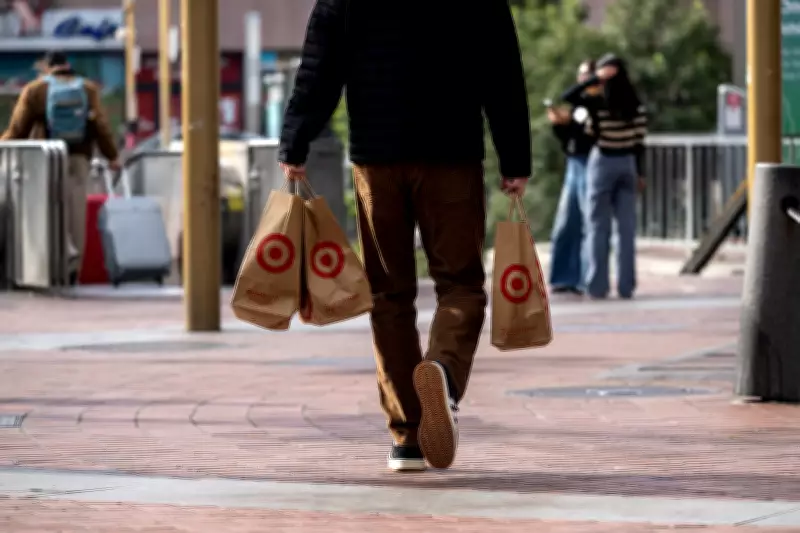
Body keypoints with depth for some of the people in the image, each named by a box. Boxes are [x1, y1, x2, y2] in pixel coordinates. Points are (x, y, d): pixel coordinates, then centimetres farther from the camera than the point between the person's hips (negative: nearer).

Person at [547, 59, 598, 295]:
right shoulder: (579, 104, 17)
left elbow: (592, 134, -19)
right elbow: (568, 139, 19)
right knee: (566, 225, 7)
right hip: (574, 167, 9)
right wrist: (558, 123, 2)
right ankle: (566, 278, 12)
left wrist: (568, 122, -21)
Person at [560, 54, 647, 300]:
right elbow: (640, 142, 0)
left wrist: (595, 79, -10)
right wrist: (640, 172, 9)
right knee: (626, 228, 7)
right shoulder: (636, 105, -2)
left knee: (599, 227, 3)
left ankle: (598, 286, 0)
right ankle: (626, 286, 7)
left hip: (602, 162, -3)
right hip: (627, 164, 3)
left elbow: (568, 96, -7)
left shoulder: (598, 103, -14)